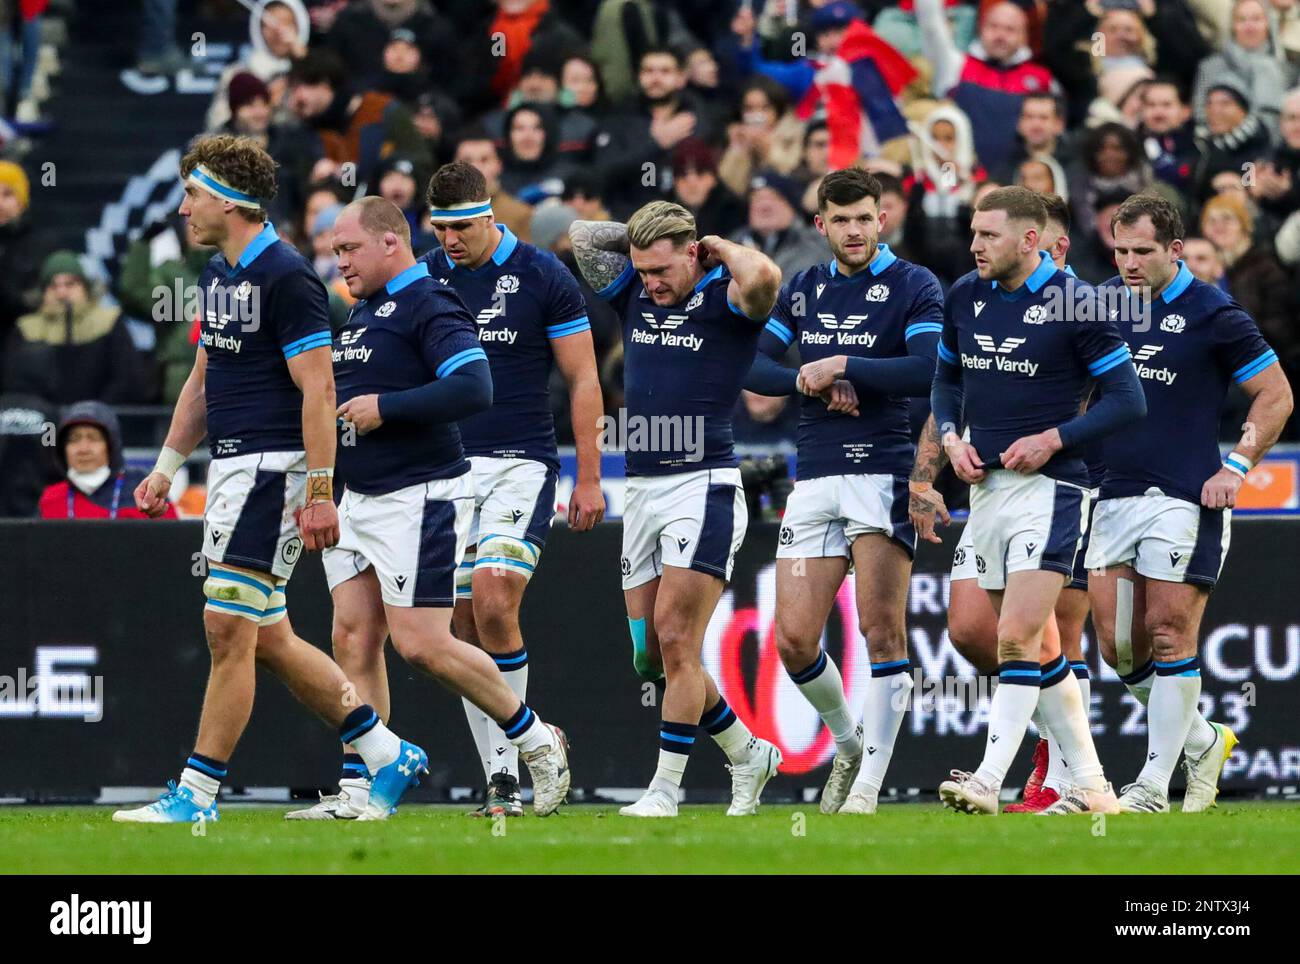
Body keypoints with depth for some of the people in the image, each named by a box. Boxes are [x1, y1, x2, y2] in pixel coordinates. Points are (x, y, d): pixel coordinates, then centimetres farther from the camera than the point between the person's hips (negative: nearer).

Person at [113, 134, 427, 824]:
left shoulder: (286, 276, -14)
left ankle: (196, 794, -6)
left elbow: (318, 388, -17)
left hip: (272, 468, -10)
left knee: (229, 628, -9)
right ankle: (387, 756, 17)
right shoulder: (218, 275, 14)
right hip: (229, 469, 10)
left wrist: (320, 493, -20)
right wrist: (167, 466, 21)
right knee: (267, 638, 10)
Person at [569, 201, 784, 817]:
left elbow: (763, 277, -28)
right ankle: (748, 754, 23)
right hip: (641, 488, 7)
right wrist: (643, 237, 11)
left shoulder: (725, 299, -6)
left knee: (675, 639, -13)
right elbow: (583, 235, 13)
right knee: (651, 656, 7)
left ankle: (664, 790, -9)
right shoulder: (634, 294, 13)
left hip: (704, 486, -7)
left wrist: (719, 247, -10)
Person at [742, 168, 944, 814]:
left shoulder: (913, 286, -1)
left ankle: (869, 785, -8)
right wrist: (810, 383, -5)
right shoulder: (802, 290, 15)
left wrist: (842, 365, -12)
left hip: (883, 474, -5)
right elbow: (750, 366, 12)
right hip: (814, 479, 5)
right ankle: (848, 743, 24)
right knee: (794, 640, -1)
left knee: (881, 631, -11)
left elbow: (928, 372, -15)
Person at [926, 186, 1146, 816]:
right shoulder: (963, 297, 8)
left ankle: (988, 780, -21)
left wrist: (1052, 439, -14)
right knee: (1036, 648, 9)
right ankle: (1090, 787, 17)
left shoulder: (1073, 303, -10)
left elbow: (1127, 398, -7)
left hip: (1048, 486, -7)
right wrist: (950, 437, 4)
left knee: (1017, 638, -17)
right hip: (986, 484, 7)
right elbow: (946, 379, 23)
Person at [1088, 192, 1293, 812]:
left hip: (1184, 498, -5)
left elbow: (1276, 395, 1)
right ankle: (1202, 741, 23)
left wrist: (1235, 467, -7)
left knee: (1169, 634, -6)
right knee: (1117, 642, 3)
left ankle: (1154, 783, -2)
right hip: (1111, 496, 5)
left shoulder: (1213, 315, -5)